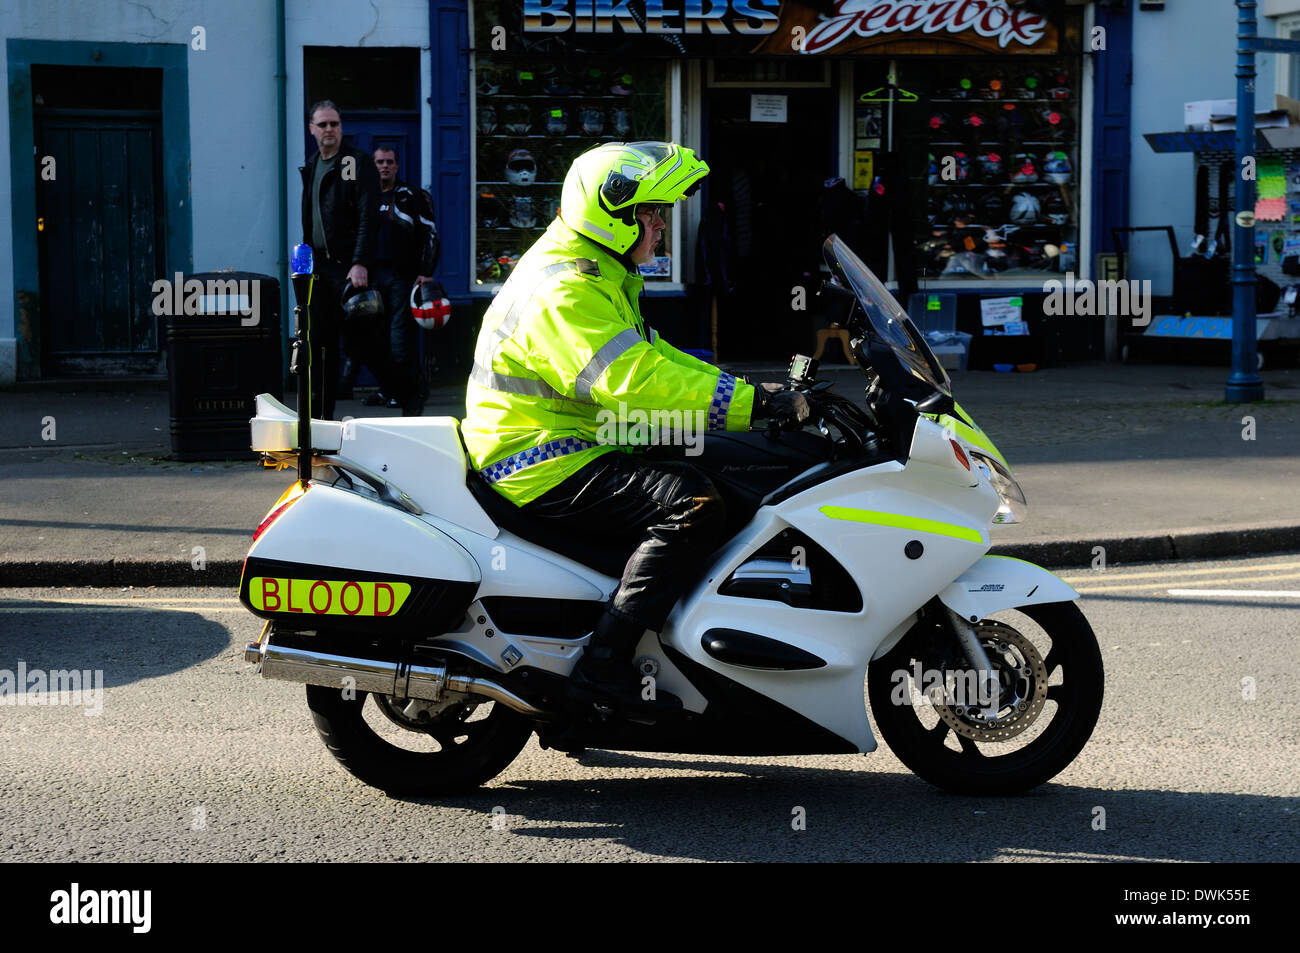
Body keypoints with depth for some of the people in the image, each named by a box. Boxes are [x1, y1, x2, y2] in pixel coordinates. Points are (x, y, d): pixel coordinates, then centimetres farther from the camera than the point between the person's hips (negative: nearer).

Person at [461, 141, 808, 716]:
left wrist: (757, 397, 9)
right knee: (693, 505, -25)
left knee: (707, 472, 14)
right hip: (541, 464, -11)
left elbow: (651, 357, 20)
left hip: (572, 448, 11)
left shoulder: (596, 277, 17)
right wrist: (750, 402, -31)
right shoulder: (567, 292, -19)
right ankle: (604, 663, -27)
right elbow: (632, 383, -31)